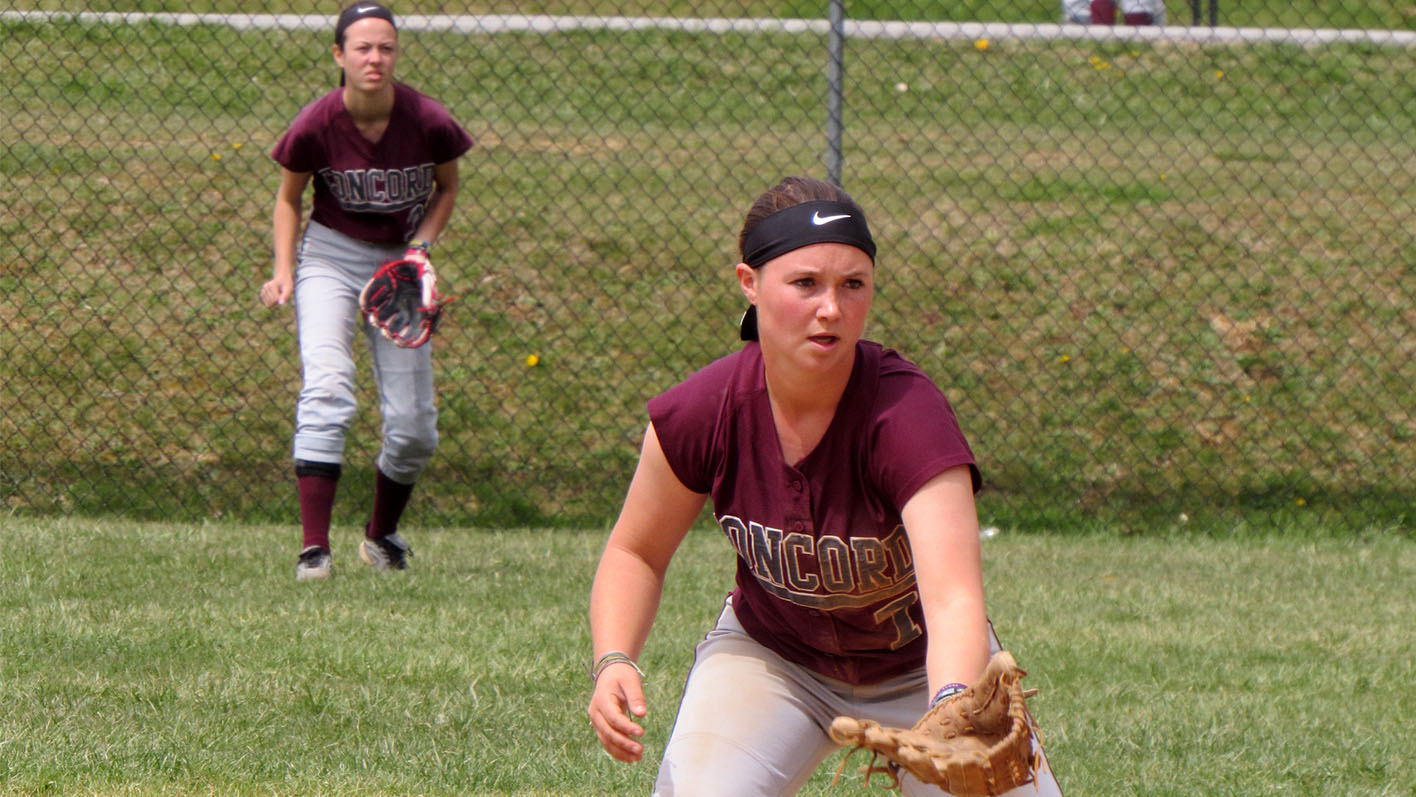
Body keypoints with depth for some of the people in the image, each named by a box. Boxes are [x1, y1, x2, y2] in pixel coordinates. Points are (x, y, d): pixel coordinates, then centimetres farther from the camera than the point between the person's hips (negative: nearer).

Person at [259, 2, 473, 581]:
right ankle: (314, 549, -26)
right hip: (330, 256, -2)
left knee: (413, 428, 0)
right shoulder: (316, 126, -17)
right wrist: (284, 271, -12)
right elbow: (288, 198, 1)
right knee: (327, 390, -24)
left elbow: (447, 186, 6)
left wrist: (421, 245, -9)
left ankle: (381, 535, 29)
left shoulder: (428, 122, -15)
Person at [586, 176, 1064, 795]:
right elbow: (636, 551, -2)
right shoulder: (698, 414, -22)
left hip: (924, 669, -1)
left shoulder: (907, 412, -32)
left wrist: (951, 713, -65)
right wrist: (613, 663, -21)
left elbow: (954, 598, -45)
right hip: (769, 657, 1)